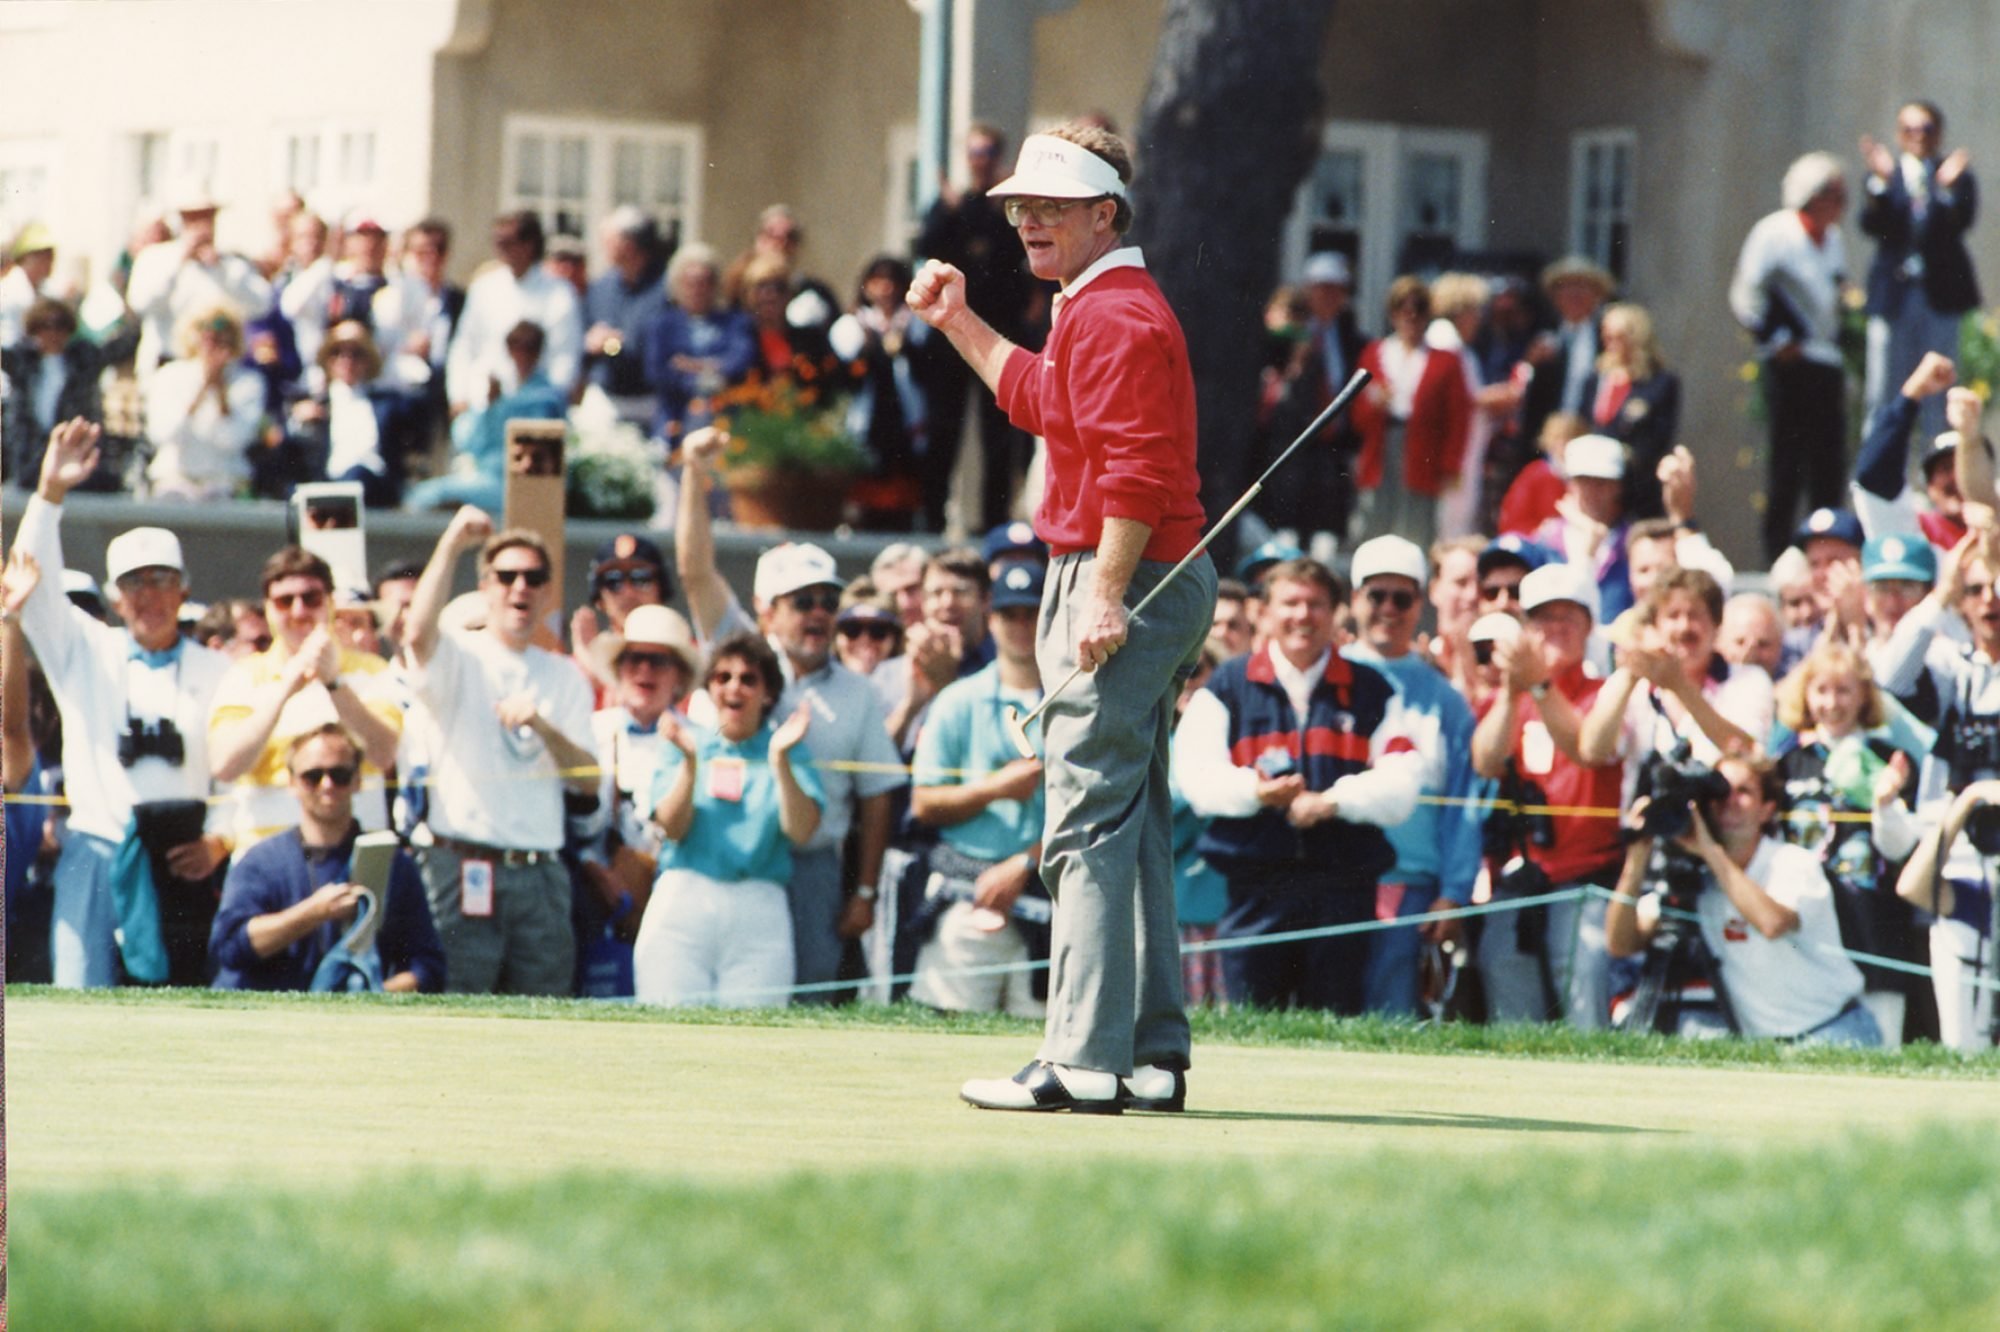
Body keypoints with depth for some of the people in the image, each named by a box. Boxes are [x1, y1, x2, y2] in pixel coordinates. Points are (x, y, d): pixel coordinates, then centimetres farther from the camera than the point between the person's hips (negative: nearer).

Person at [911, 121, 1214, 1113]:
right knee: (1134, 824, 13)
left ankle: (1084, 1062, -15)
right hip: (1152, 585, 11)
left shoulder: (1115, 315, -14)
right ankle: (1151, 1058, 16)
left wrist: (1106, 595, -27)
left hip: (1122, 579, -11)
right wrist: (958, 326, 34)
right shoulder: (1095, 308, 20)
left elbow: (1135, 470, -23)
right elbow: (1040, 400, 39)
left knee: (1088, 826, -12)